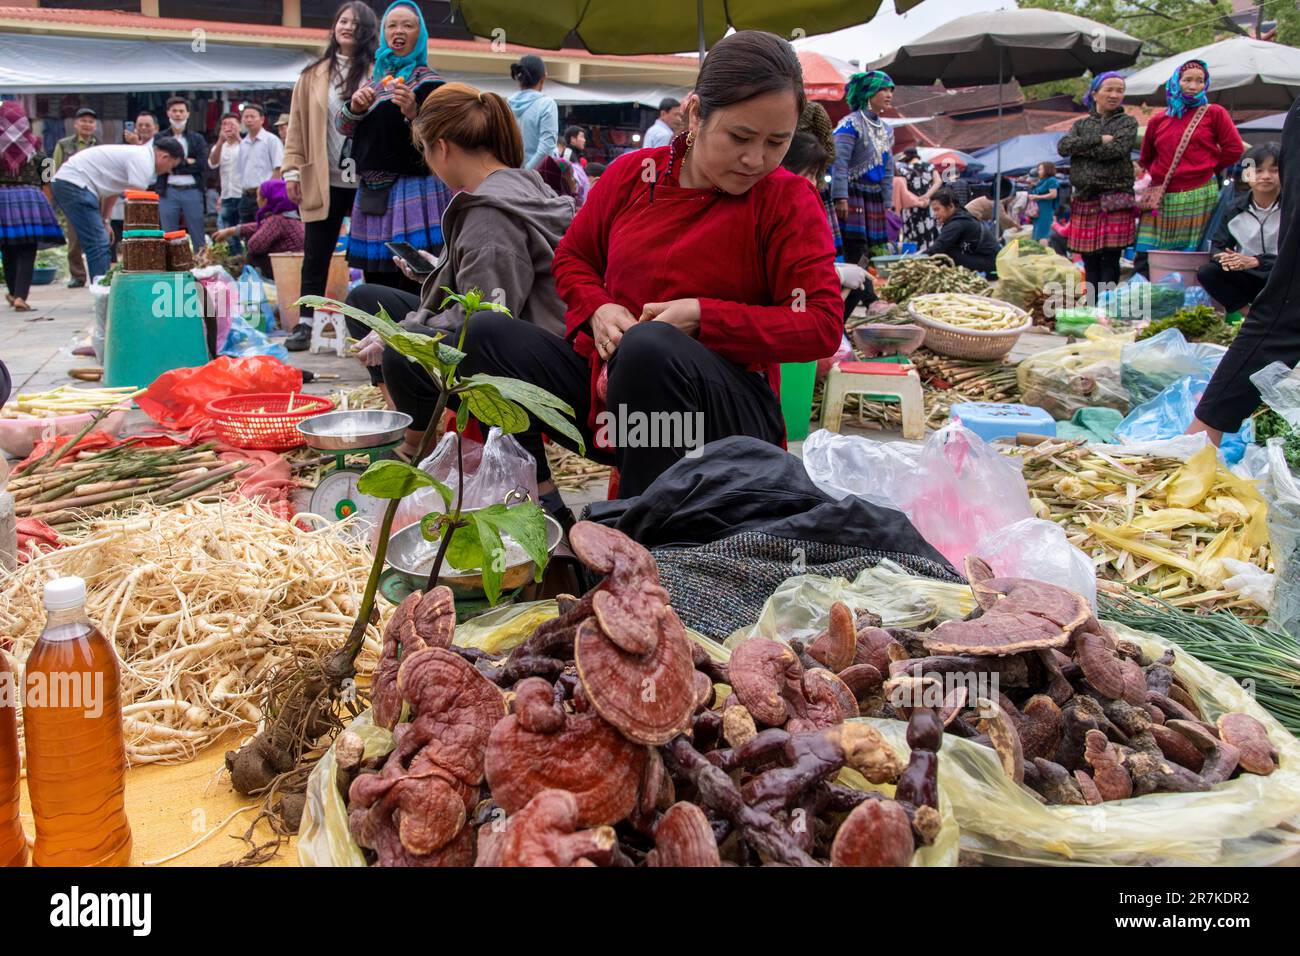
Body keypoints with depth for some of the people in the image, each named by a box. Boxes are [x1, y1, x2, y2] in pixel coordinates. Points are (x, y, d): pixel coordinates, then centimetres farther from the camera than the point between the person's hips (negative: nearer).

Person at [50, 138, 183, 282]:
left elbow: (110, 189, 24)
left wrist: (104, 220, 23)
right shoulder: (143, 161, -14)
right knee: (98, 244, -13)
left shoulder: (138, 154, 17)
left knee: (99, 242, 12)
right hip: (74, 182, -10)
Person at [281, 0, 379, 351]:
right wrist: (292, 170, -1)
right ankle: (306, 323, 11)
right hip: (324, 180, 2)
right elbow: (298, 124, 7)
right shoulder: (314, 74, 9)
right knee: (316, 256, 5)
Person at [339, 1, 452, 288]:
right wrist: (355, 107, -5)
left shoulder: (428, 83, -3)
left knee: (412, 287, -14)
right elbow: (343, 128, 16)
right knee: (375, 286, 9)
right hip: (373, 194, 7)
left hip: (413, 193, -7)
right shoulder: (375, 79, 17)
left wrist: (413, 114, -25)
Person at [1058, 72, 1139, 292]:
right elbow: (1063, 147, -2)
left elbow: (1116, 150, -11)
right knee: (1089, 261, 4)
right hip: (1084, 199, 3)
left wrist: (1081, 147, -2)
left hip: (1115, 199, -3)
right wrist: (1098, 139, -8)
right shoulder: (1081, 124, 17)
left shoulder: (1128, 123, 8)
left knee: (1110, 260, -7)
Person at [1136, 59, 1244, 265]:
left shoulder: (1214, 113, 4)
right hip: (1161, 200, 3)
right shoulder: (1159, 121, 13)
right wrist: (1159, 175, 10)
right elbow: (1145, 158, 24)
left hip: (1198, 198, -3)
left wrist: (1209, 169, 4)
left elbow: (1235, 149, -1)